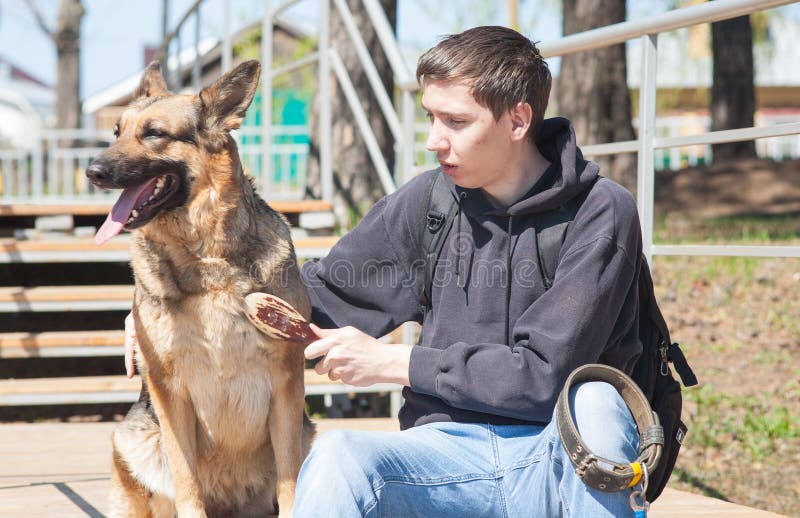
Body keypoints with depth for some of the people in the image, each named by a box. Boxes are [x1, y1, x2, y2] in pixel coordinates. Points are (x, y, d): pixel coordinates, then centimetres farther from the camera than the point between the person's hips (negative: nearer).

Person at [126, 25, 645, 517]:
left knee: (593, 399, -36)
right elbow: (324, 291, 15)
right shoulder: (429, 200, 5)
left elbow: (542, 372, -14)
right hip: (451, 445, 2)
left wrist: (392, 362, -9)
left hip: (567, 456, -2)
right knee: (336, 455, -29)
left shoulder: (600, 212, -7)